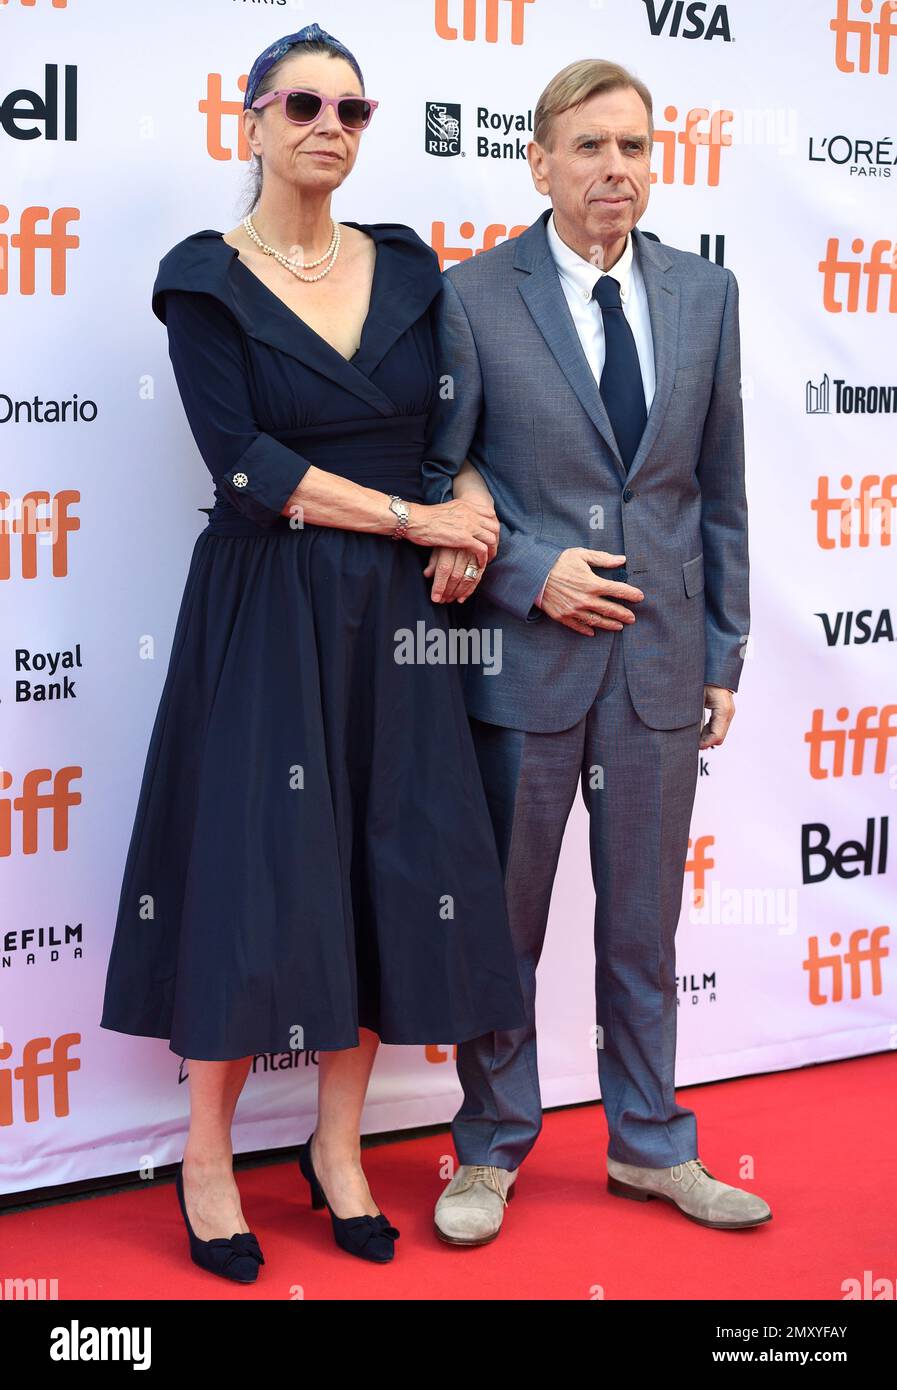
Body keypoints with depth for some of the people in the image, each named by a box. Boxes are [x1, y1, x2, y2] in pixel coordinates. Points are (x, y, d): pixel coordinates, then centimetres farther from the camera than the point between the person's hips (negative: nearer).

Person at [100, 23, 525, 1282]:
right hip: (264, 616, -4)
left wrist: (472, 511, -9)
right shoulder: (206, 278, -4)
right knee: (256, 872, -1)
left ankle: (338, 1145, 21)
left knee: (389, 871, 5)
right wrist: (413, 517, -13)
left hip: (392, 616, 4)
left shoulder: (405, 268, 9)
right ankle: (208, 1159, 15)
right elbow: (243, 462, -13)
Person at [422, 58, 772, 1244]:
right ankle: (491, 1151, 25)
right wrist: (529, 572, -14)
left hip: (660, 659, 3)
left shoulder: (705, 293, 6)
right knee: (503, 921, 9)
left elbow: (720, 488, 9)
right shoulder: (472, 296, -5)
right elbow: (430, 476, -2)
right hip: (525, 653, -3)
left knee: (645, 924, 13)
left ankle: (650, 1145, 28)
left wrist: (724, 654, 7)